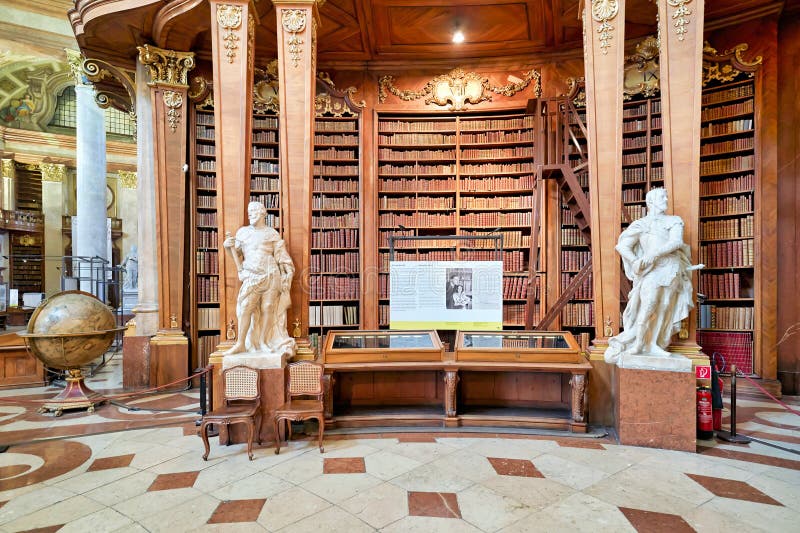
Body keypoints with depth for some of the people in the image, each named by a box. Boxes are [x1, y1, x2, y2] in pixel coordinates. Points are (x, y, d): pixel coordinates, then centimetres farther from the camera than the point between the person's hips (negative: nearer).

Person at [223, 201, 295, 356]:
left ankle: (263, 343, 5)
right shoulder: (243, 232, 16)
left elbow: (281, 256, 9)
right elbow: (237, 253, 16)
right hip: (252, 276, 1)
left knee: (268, 309, -4)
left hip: (270, 275, -1)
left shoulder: (272, 234, 11)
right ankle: (240, 343, -7)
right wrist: (229, 246, -5)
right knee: (245, 307, -12)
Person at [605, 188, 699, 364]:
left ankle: (653, 344, 4)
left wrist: (654, 254, -18)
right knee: (648, 306, -16)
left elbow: (676, 242, -3)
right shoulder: (641, 224, 13)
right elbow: (622, 245, 6)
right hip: (651, 270, -2)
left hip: (672, 269, 2)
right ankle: (639, 344, -11)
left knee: (665, 308, -2)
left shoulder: (674, 221, 15)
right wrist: (634, 261, -13)